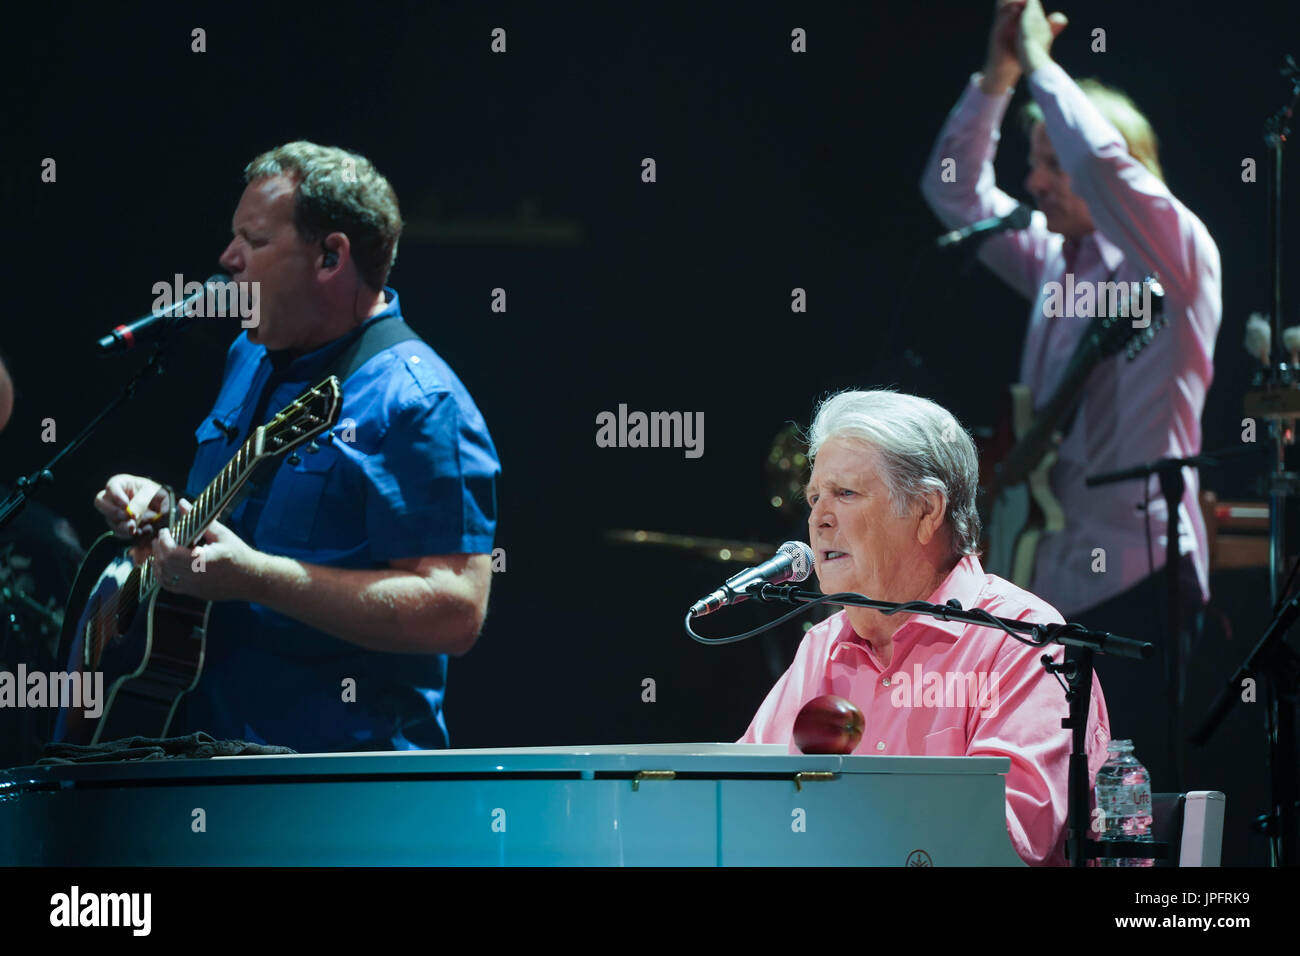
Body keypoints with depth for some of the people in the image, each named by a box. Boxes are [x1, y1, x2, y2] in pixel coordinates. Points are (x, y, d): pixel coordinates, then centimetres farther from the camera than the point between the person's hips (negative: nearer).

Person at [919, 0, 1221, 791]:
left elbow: (1103, 165, -23)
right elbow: (955, 191, 20)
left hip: (1140, 578, -8)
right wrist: (997, 76, 9)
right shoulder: (1055, 260, 17)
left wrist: (1040, 66, -11)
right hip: (1052, 576, 8)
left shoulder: (1173, 253, -6)